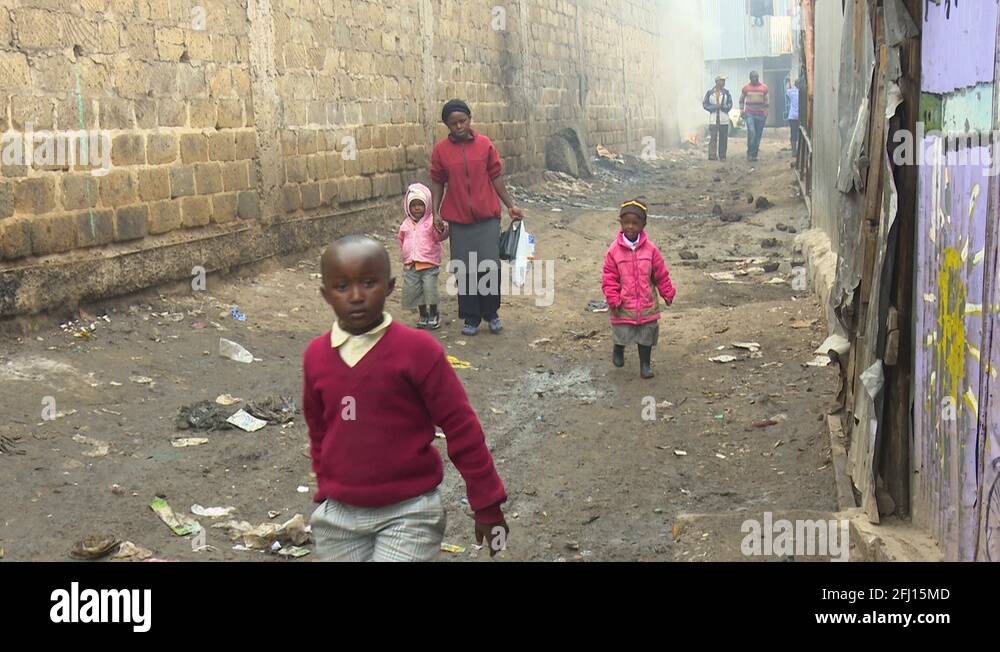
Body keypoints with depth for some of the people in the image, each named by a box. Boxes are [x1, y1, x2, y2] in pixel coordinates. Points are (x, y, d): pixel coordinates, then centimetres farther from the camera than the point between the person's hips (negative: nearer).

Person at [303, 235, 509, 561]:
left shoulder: (418, 349, -14)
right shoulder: (316, 355, -1)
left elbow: (462, 428, -9)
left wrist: (486, 504, -5)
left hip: (408, 512, -4)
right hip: (338, 515, 5)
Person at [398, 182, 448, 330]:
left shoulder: (432, 221, -5)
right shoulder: (405, 224, 10)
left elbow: (440, 237, -17)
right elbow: (402, 241, 22)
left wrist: (441, 228, -37)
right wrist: (405, 255, 16)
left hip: (429, 264, -5)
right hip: (410, 265, 5)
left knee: (430, 290, -8)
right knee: (413, 291, 7)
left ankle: (433, 316, 12)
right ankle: (423, 315, 24)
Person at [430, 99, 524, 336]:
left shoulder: (485, 145, -1)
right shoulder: (440, 150, -1)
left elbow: (496, 177, 5)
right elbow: (437, 184, 5)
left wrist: (510, 205, 4)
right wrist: (435, 213, -4)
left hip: (487, 217, 0)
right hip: (458, 220, 0)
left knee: (490, 267, -2)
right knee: (464, 271, 4)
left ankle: (491, 313, 17)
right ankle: (471, 317, 17)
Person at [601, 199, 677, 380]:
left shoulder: (650, 249, -6)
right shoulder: (614, 250, -9)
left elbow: (661, 275, 3)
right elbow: (609, 278, -6)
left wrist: (668, 294, 7)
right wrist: (613, 300, -12)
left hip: (647, 304, 1)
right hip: (624, 305, -1)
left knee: (646, 336, 10)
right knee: (622, 334, 9)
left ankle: (645, 364, 25)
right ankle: (618, 351, 41)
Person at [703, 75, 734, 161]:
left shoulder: (726, 92, 8)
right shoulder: (710, 92, 4)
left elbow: (729, 104, 4)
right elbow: (705, 104, 2)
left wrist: (721, 106, -13)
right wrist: (714, 107, -12)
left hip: (724, 119, 2)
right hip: (713, 119, -2)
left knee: (723, 138, 1)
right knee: (713, 137, -10)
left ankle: (722, 156, 8)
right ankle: (712, 156, -11)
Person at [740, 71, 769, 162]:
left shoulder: (764, 88, 5)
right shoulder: (746, 88, 4)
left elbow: (766, 101, 10)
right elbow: (741, 100, 16)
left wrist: (766, 113, 5)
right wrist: (742, 110, 6)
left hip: (760, 115, 2)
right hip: (749, 114, -1)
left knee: (758, 135, 3)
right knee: (751, 132, -17)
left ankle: (754, 154, 12)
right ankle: (750, 154, -10)